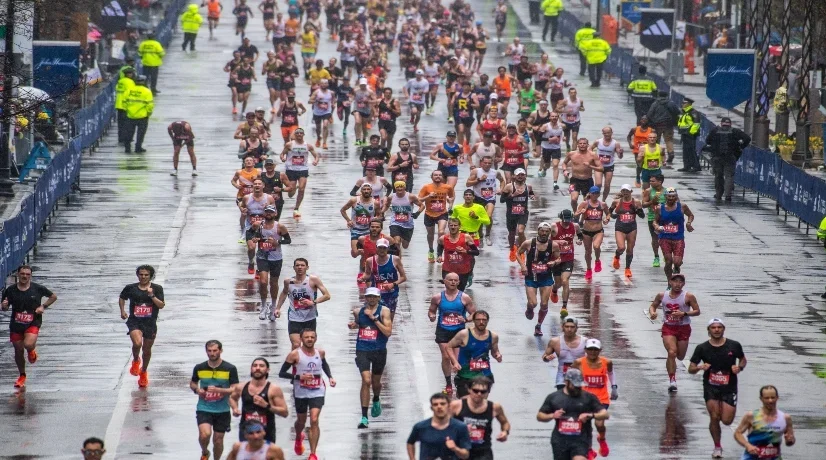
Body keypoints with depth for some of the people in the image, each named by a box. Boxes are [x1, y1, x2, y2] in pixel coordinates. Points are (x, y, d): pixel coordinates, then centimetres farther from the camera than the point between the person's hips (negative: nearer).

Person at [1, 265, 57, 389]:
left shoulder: (38, 289, -5)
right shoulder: (10, 290, -3)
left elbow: (53, 297, 8)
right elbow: (4, 308, 7)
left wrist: (43, 306, -6)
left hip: (33, 323, -2)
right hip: (16, 324, 2)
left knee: (28, 345, -26)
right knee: (18, 351, 8)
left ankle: (32, 351, 13)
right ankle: (22, 376, 29)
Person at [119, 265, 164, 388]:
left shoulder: (157, 289, -3)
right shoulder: (130, 288, -1)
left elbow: (161, 305, -10)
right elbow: (122, 298, 18)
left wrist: (152, 296, -22)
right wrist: (122, 310, 4)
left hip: (150, 323, 1)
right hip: (134, 322, -1)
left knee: (147, 349, 13)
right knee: (137, 343, -27)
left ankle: (143, 372, 38)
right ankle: (135, 361, 7)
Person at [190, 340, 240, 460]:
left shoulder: (230, 369, -6)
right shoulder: (199, 368, 0)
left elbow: (234, 390, -10)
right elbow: (192, 383, 18)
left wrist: (217, 390, -25)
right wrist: (197, 390, -6)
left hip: (222, 410, 0)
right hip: (204, 409, 0)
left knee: (218, 440, 8)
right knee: (205, 434, -21)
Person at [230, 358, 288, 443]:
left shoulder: (274, 389, -9)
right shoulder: (241, 387, 3)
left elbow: (285, 412, -10)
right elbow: (232, 398, 27)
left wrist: (267, 405, -23)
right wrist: (235, 409, 4)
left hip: (266, 433, -3)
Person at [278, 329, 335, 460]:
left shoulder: (320, 352, -1)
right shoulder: (294, 354, -13)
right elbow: (281, 373, -12)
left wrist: (330, 377, 7)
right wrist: (299, 377, -24)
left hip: (317, 392, 1)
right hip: (300, 393, -1)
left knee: (314, 420, -15)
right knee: (301, 421, 18)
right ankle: (299, 438, 55)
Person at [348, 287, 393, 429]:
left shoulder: (384, 311, -7)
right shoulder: (358, 311, 3)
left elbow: (388, 332, -16)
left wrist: (373, 318, -20)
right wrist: (353, 325, 1)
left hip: (379, 351, 0)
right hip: (362, 350, 0)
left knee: (376, 382, 16)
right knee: (366, 381, -16)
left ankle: (376, 401, 53)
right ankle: (364, 417, -13)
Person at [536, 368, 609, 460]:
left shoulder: (588, 397, 4)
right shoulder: (553, 397, 8)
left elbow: (605, 414, 3)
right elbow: (539, 416, 14)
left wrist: (591, 415, -18)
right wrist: (552, 416, -8)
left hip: (580, 441, -3)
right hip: (560, 441, 3)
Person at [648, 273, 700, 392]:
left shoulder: (688, 297, -8)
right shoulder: (662, 296, -1)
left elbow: (697, 311, -6)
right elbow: (653, 306, 14)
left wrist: (684, 313, -21)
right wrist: (652, 312, -9)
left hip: (684, 328, 0)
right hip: (668, 328, 0)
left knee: (680, 357, 8)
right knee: (672, 353, -19)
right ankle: (672, 380, -14)